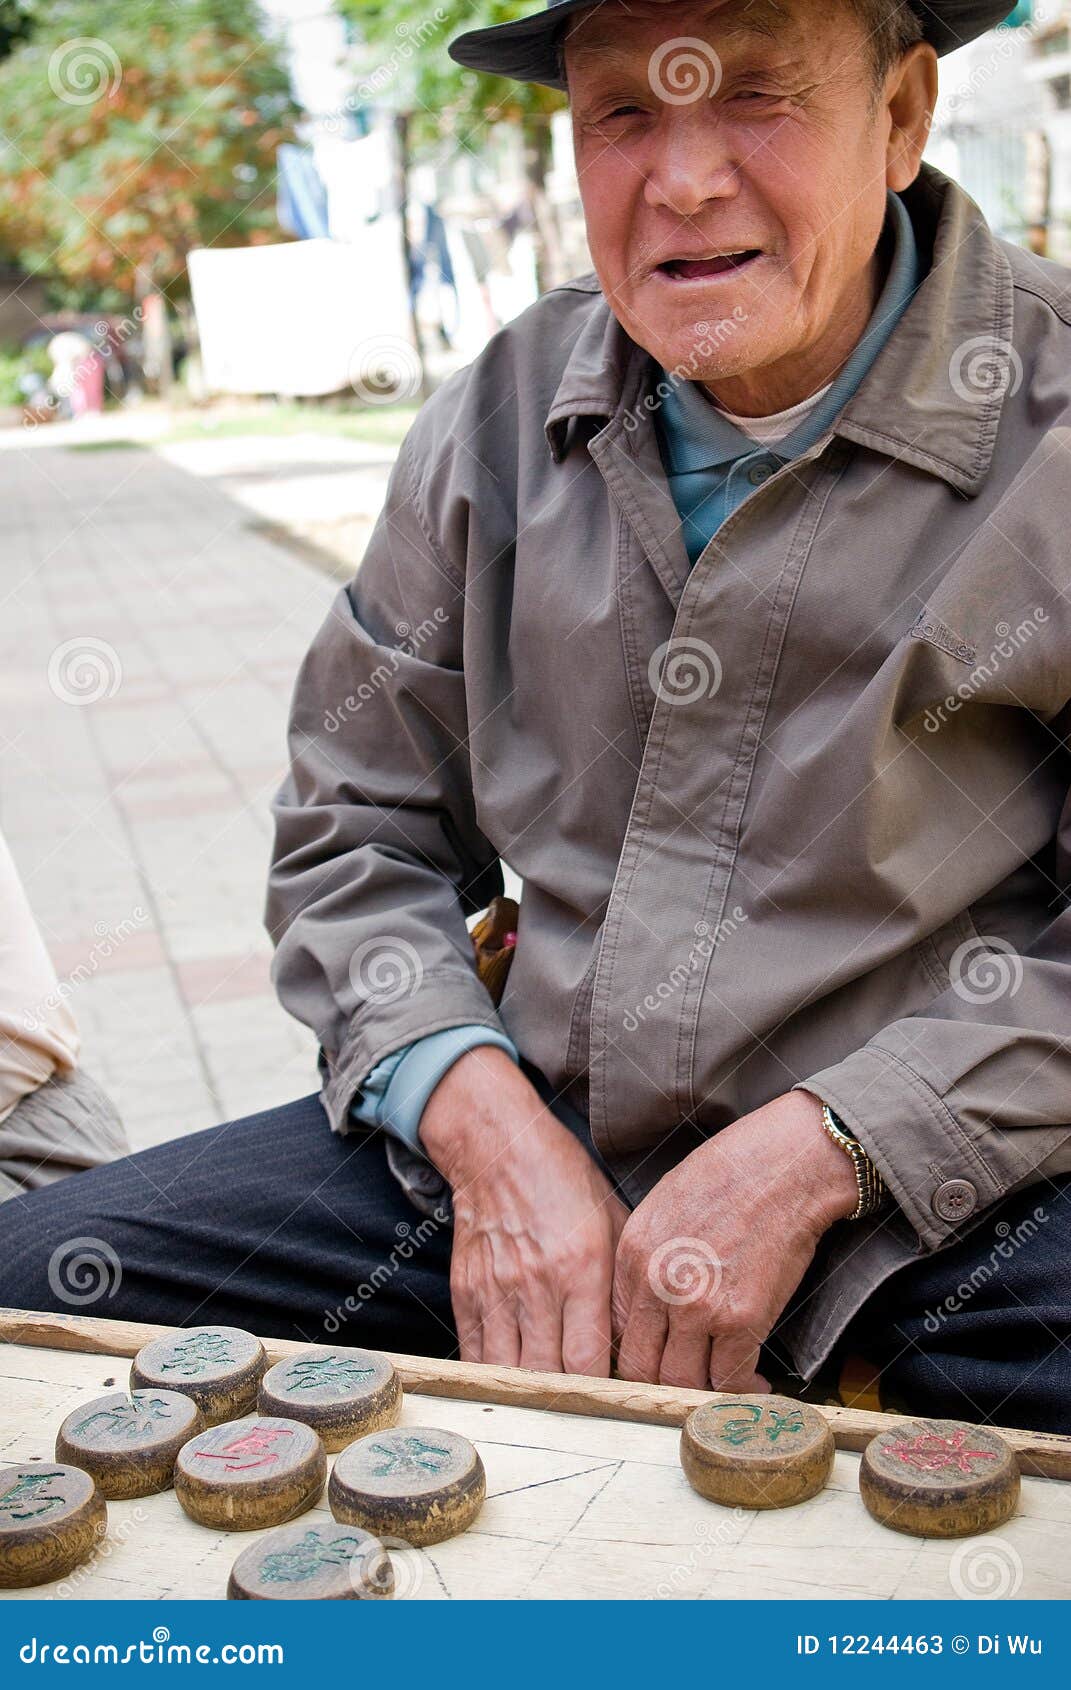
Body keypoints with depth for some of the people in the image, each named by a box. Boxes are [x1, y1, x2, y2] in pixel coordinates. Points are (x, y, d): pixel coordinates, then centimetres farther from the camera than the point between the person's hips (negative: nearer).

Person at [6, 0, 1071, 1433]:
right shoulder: (504, 418, 5)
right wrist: (484, 1117, -7)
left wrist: (811, 1153, -17)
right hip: (534, 1132, 5)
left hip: (936, 1184, -4)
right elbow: (356, 823, 10)